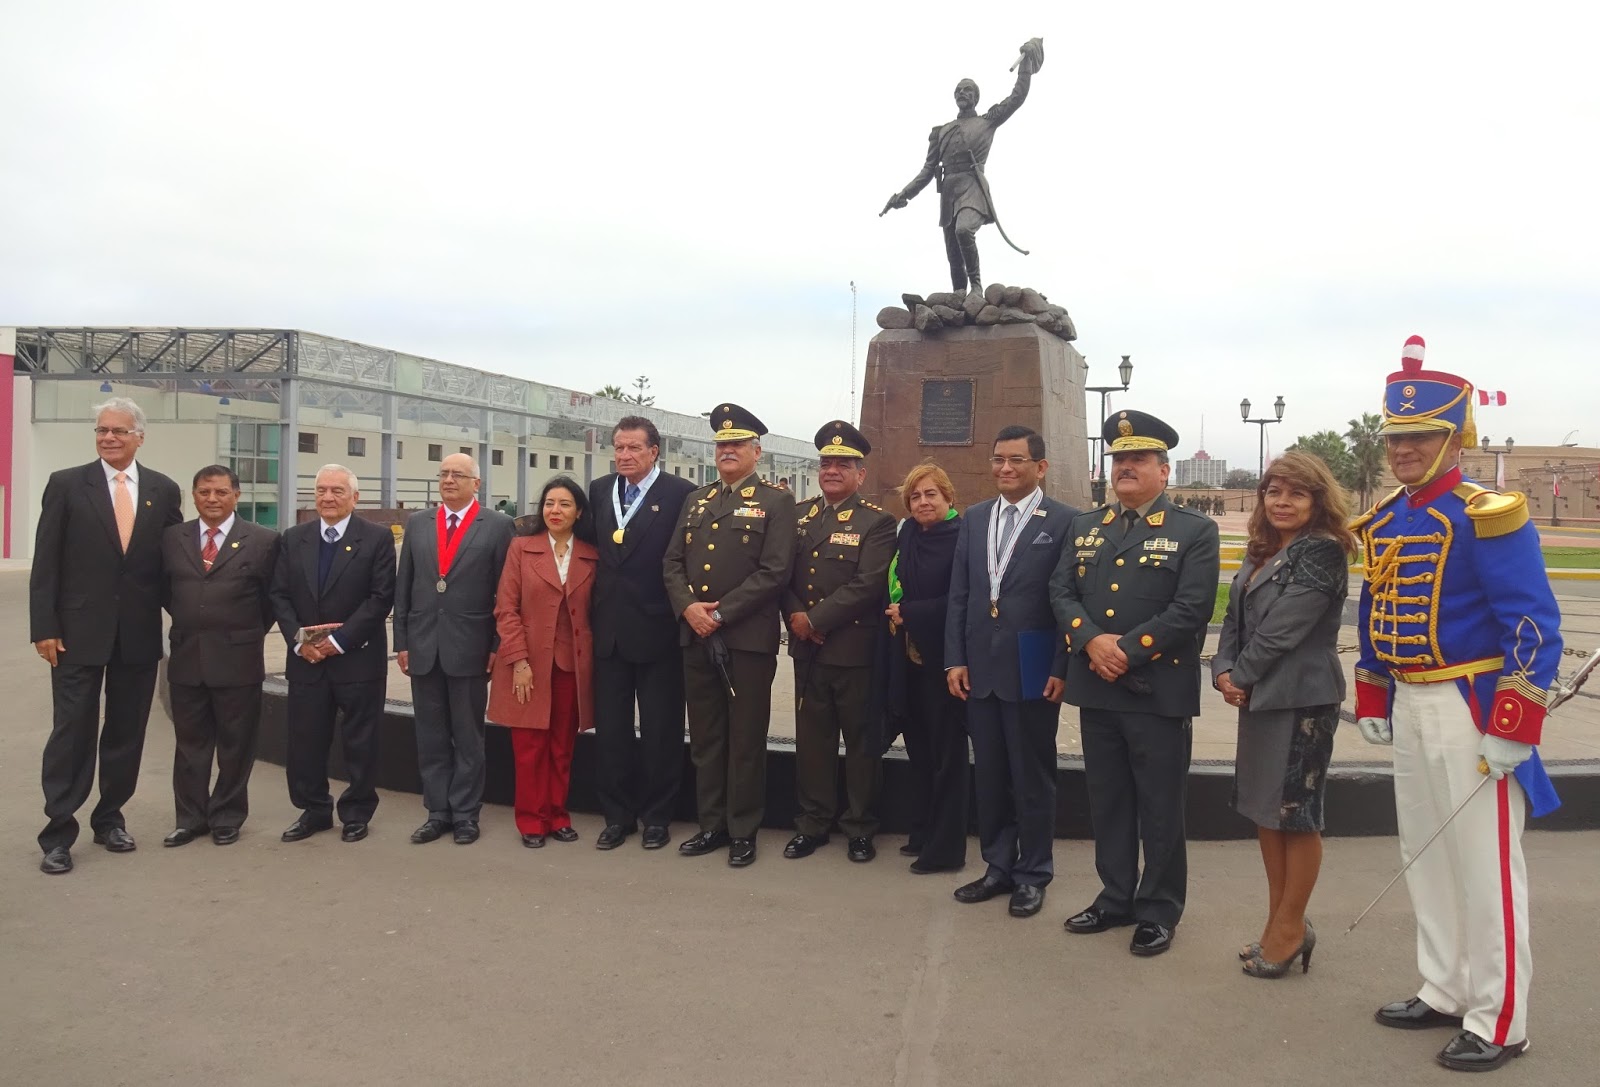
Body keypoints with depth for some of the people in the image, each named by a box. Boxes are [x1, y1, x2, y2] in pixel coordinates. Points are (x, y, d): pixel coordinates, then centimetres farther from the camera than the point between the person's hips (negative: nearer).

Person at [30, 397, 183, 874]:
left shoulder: (164, 491, 5)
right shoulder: (66, 485, -1)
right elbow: (46, 563, -2)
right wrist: (44, 628, -8)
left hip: (140, 634, 2)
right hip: (79, 632, -2)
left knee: (126, 732, 11)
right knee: (72, 732, 2)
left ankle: (110, 817, 26)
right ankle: (58, 832, 11)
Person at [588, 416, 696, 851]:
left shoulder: (680, 493, -8)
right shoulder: (599, 490, 9)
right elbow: (594, 546, 14)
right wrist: (595, 606, 7)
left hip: (657, 631, -5)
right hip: (609, 630, 5)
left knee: (660, 730, 7)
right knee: (610, 728, 11)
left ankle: (657, 816, 20)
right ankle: (617, 814, 23)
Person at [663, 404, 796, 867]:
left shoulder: (775, 502, -1)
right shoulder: (695, 502, 16)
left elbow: (773, 571, -12)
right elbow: (672, 563, 10)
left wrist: (720, 613, -15)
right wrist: (688, 608, -9)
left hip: (748, 637, -5)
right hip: (695, 636, 5)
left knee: (746, 739, 3)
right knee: (704, 737, 12)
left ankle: (743, 831, 14)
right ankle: (712, 825, 23)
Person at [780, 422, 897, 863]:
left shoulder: (877, 523, -6)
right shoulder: (800, 518, 12)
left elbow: (869, 584, -17)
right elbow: (784, 576, 10)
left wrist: (816, 619, -18)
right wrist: (795, 616, -9)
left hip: (855, 649, -5)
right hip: (807, 649, 5)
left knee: (861, 740, 6)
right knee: (812, 738, 11)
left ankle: (860, 827, 17)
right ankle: (812, 822, 23)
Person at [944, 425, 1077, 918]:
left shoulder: (1064, 521, -5)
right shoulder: (974, 518, 10)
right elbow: (958, 595, 10)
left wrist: (1062, 669, -12)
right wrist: (955, 659, 4)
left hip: (1032, 671, -5)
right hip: (979, 670, 5)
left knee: (1032, 777, 7)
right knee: (989, 775, 13)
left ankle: (1033, 874, 22)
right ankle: (998, 866, 27)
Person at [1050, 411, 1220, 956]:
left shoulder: (1195, 531, -2)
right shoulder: (1084, 527, 13)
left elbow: (1191, 609, -12)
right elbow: (1061, 590, 5)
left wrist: (1128, 652, -17)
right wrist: (1092, 641, -13)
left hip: (1159, 691, -4)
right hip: (1096, 688, 5)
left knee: (1160, 808, 5)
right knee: (1107, 802, 14)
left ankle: (1159, 910, 19)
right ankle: (1115, 897, 28)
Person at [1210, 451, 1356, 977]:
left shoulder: (1322, 552, -13)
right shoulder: (1261, 552, 13)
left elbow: (1283, 628, -18)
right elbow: (1235, 617, 9)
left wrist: (1242, 676, -10)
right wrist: (1224, 671, -6)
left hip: (1303, 697, -9)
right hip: (1260, 695, 9)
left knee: (1296, 813, 3)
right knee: (1264, 806, 15)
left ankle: (1291, 927, 17)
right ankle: (1279, 920, 28)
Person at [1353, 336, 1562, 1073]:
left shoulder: (1487, 517, -14)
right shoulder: (1383, 522, 9)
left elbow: (1534, 626, -18)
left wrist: (1510, 728, -21)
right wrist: (1372, 703, 17)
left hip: (1471, 709, -8)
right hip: (1409, 707, 8)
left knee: (1485, 869, 1)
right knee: (1425, 857, 16)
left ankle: (1497, 1024, 14)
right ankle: (1444, 993, 31)